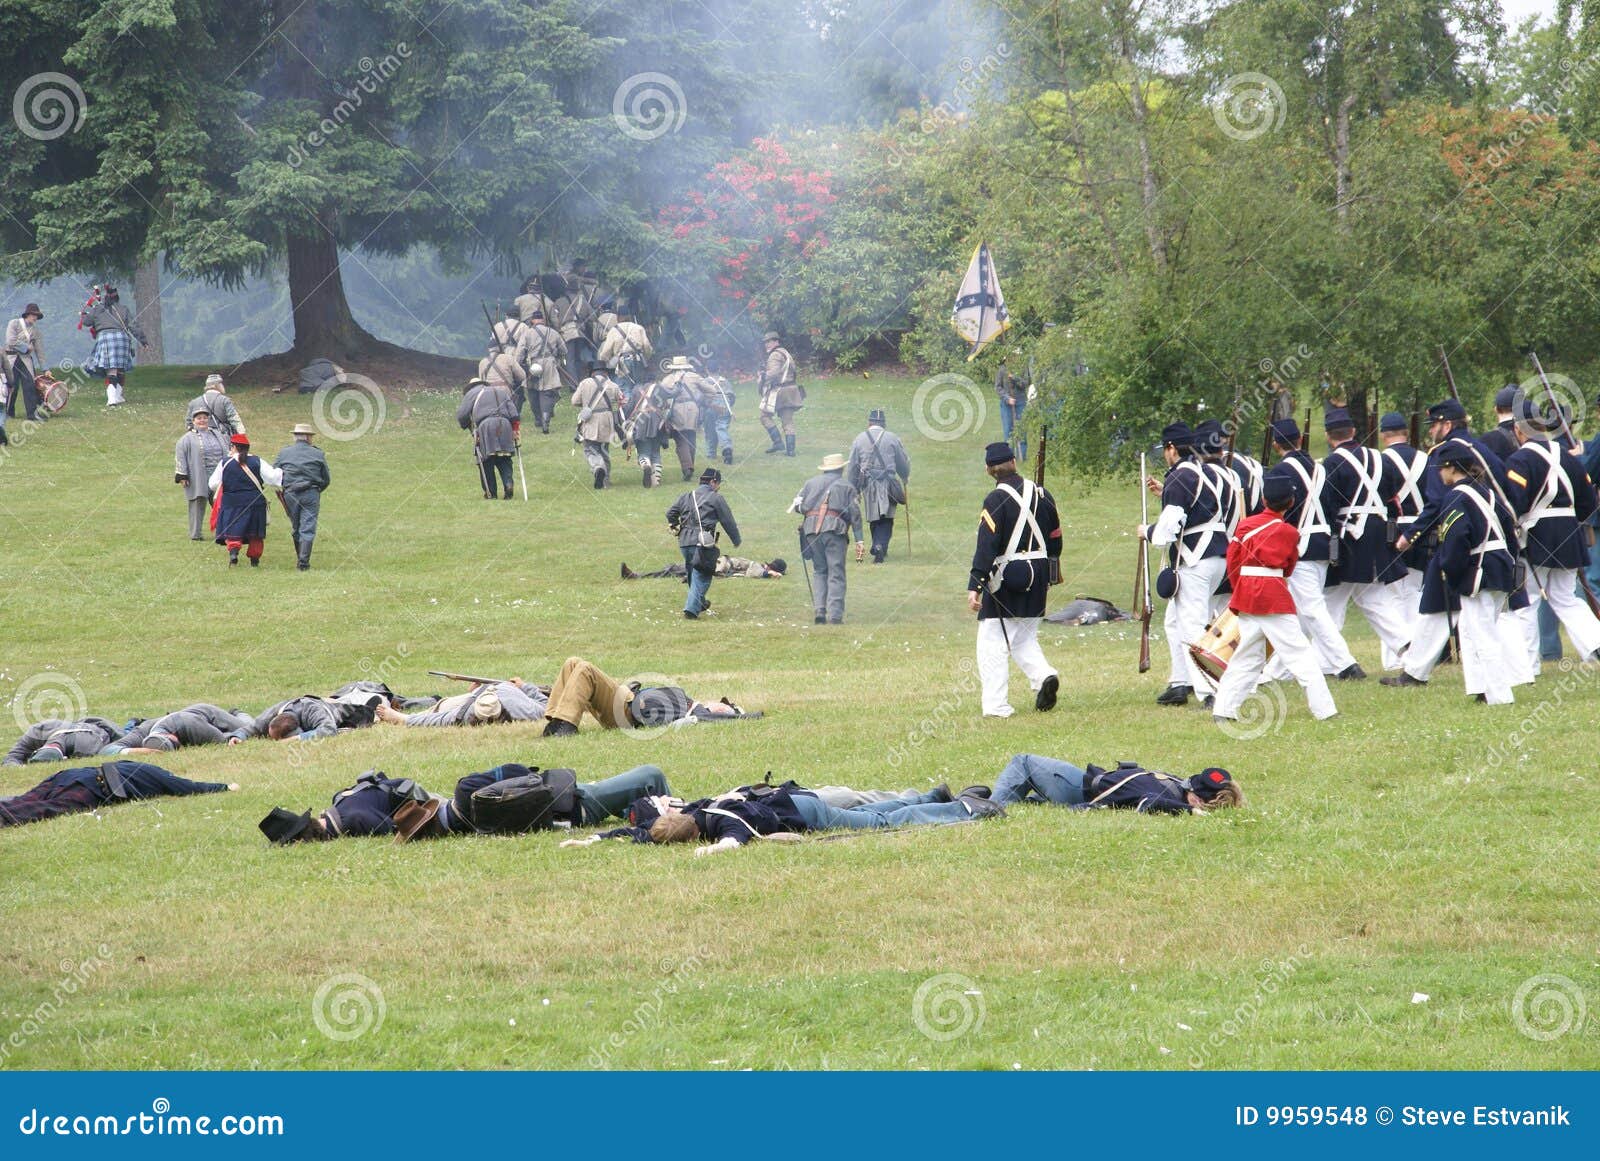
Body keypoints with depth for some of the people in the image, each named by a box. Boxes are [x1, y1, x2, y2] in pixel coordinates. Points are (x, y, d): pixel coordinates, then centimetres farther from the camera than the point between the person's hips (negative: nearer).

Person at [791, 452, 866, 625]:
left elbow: (797, 506, 13)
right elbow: (855, 514, 7)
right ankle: (835, 615, -9)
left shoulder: (812, 482, 19)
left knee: (820, 571, 14)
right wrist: (859, 540, 6)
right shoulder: (846, 486, 14)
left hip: (811, 528, 2)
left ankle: (819, 610, 1)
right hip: (835, 529, -2)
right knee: (836, 573, -1)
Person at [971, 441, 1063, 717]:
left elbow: (986, 546, -19)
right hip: (1038, 577, 6)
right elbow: (1055, 539, 15)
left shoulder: (996, 500, -13)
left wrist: (975, 587, -20)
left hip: (1006, 580, -6)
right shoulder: (1042, 495, 6)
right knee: (1025, 637, 20)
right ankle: (1044, 675, -5)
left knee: (993, 643, 0)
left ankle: (996, 705, -4)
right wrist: (1047, 581, 27)